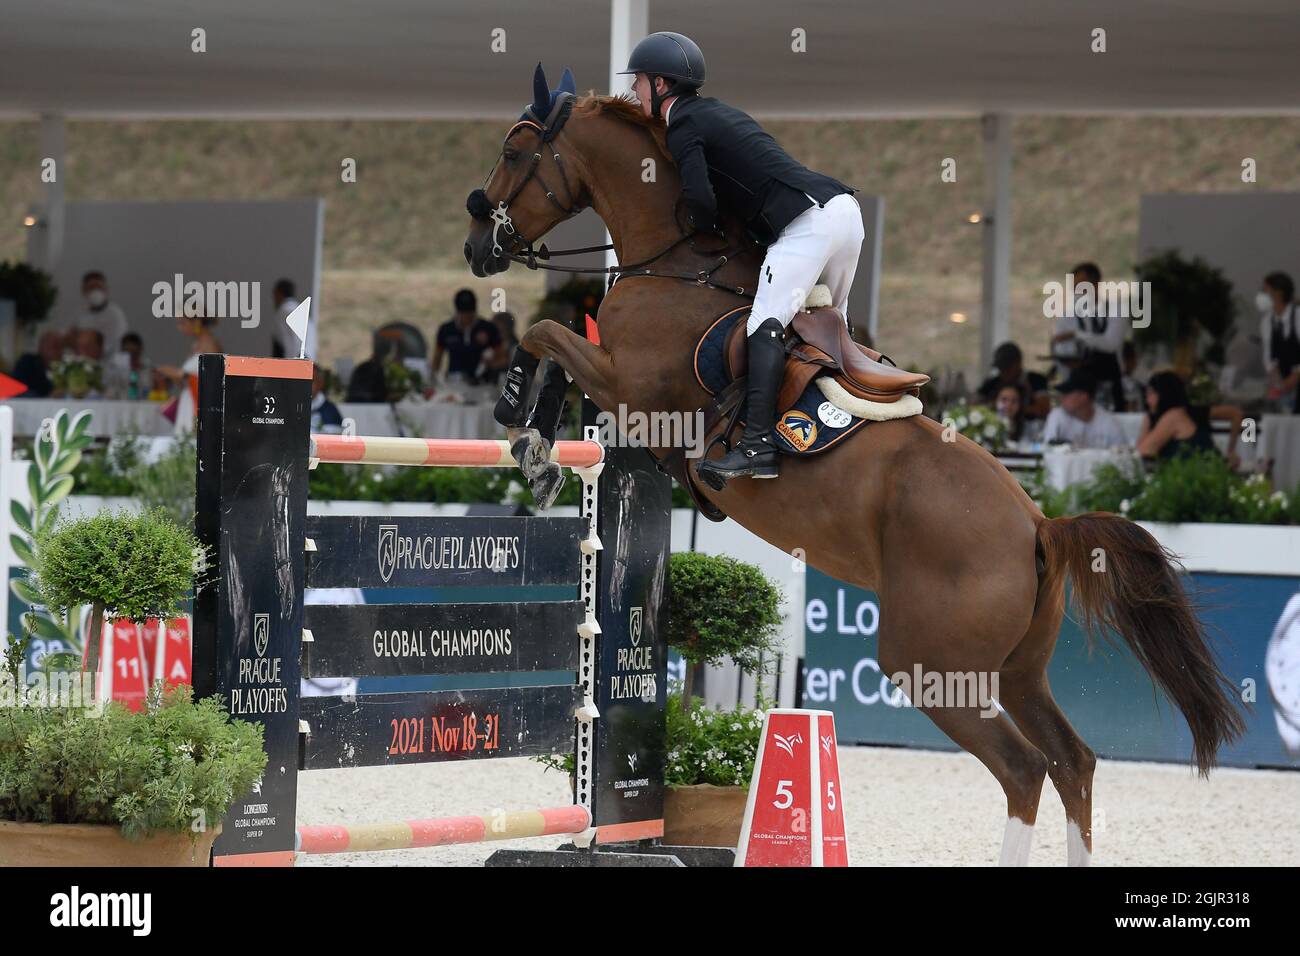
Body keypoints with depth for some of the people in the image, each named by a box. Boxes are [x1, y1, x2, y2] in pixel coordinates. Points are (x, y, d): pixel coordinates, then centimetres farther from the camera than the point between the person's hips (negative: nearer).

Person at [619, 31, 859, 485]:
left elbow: (700, 200, -14)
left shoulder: (683, 125, -2)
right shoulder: (715, 111, 27)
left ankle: (757, 445, -30)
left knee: (767, 323, -18)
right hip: (845, 208, 10)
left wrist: (703, 228, 6)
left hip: (809, 220, -10)